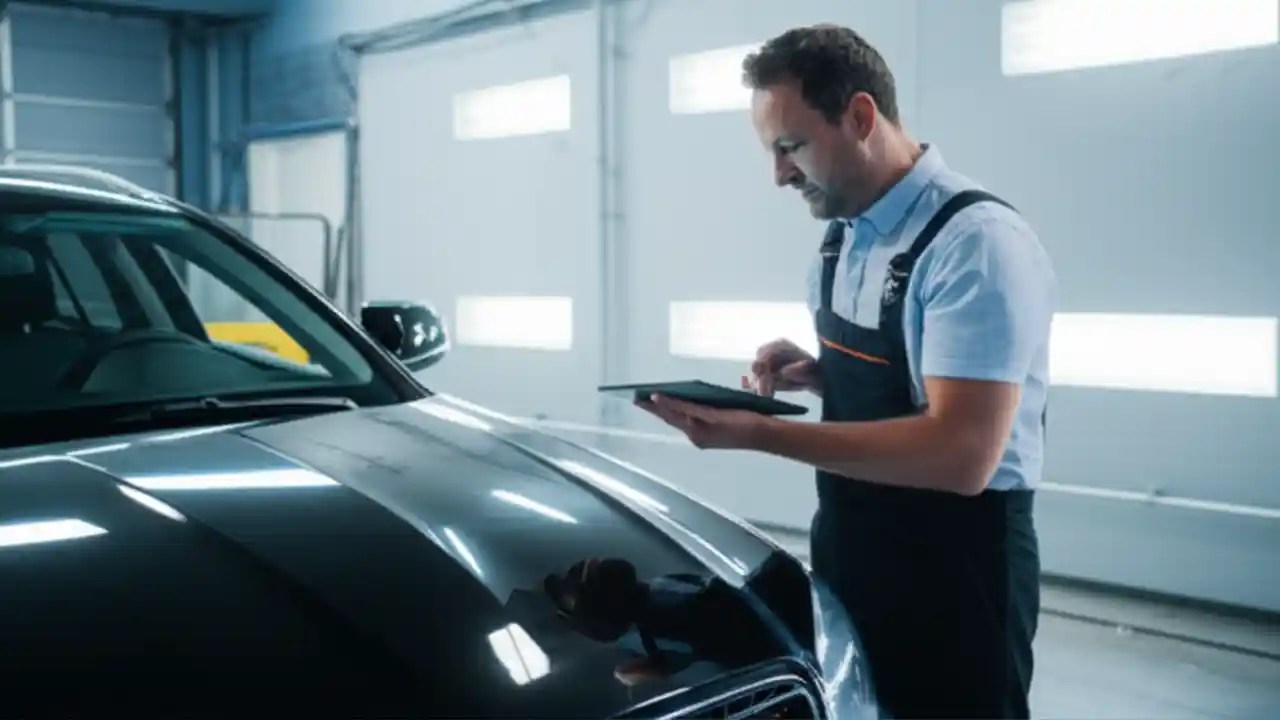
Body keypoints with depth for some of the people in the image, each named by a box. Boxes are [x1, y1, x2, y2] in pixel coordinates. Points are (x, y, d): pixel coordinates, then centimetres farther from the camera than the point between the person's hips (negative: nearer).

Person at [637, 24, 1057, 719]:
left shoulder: (978, 242, -22)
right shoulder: (842, 235, 6)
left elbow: (960, 455, -29)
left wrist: (757, 433, -30)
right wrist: (811, 373, -2)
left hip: (954, 573, -8)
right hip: (846, 554, 8)